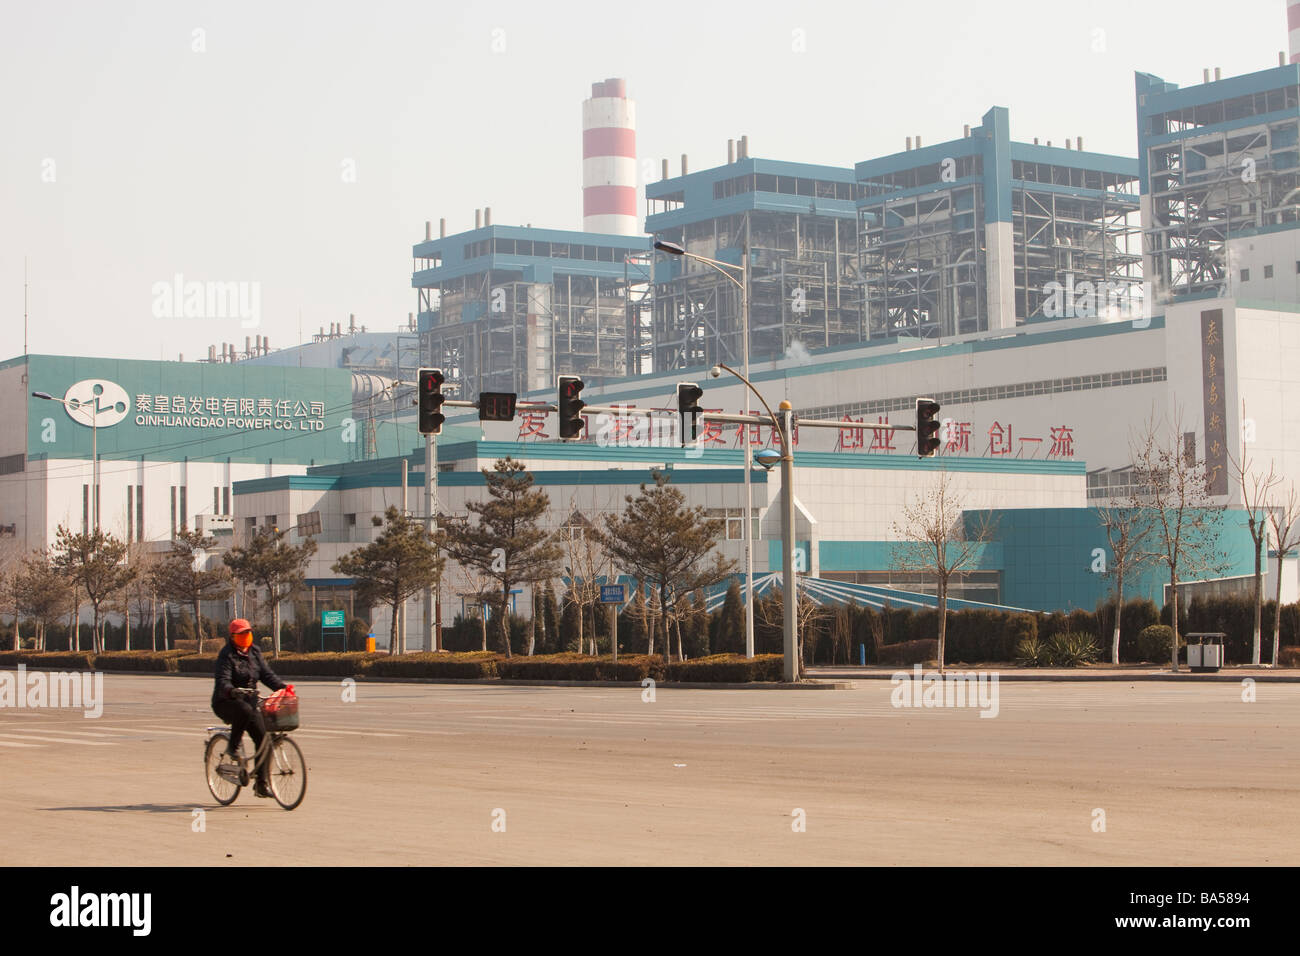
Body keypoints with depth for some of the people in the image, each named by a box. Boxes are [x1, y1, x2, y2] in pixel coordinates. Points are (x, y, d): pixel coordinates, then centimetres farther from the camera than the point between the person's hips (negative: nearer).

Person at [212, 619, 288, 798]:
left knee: (262, 736, -8)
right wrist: (231, 690, -45)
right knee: (245, 710, -40)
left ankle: (262, 783, -3)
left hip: (249, 700, 6)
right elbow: (223, 681, -23)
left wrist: (282, 686, -13)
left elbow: (266, 674, 5)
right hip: (226, 703, -6)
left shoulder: (255, 652, 10)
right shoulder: (226, 655, -11)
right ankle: (232, 746, -17)